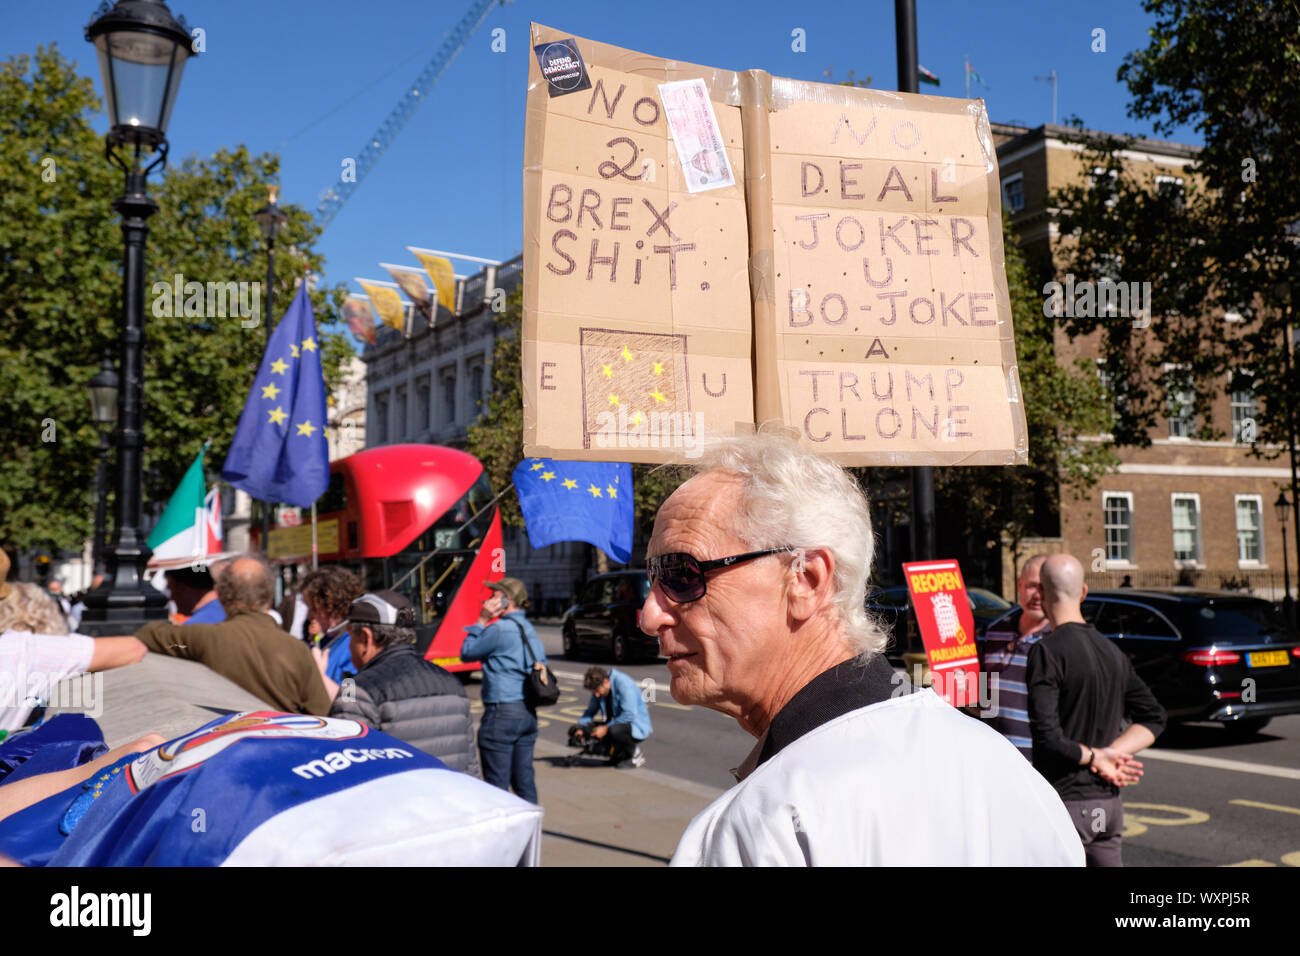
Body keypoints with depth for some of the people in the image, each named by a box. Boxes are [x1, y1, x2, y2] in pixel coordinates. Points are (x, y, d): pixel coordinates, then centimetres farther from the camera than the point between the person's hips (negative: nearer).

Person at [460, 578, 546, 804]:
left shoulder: (499, 629, -14)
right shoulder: (528, 628, 12)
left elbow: (467, 653, -3)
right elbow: (542, 663, 18)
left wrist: (481, 621, 1)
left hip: (502, 711, -8)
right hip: (528, 711, 8)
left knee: (497, 783, -2)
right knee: (525, 779, 14)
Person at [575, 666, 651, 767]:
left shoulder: (624, 684, -24)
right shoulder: (599, 689, 0)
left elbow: (629, 715, -30)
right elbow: (591, 711, 8)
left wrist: (606, 728, -26)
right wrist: (581, 729, -11)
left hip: (637, 726, -8)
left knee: (614, 731, -37)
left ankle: (636, 756, -8)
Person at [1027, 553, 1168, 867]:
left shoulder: (1047, 651, -14)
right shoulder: (1111, 651, 9)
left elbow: (1047, 737, -21)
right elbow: (1154, 718, 14)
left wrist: (1094, 757, -6)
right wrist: (1109, 754, 2)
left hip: (1065, 802, -7)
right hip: (1109, 802, 7)